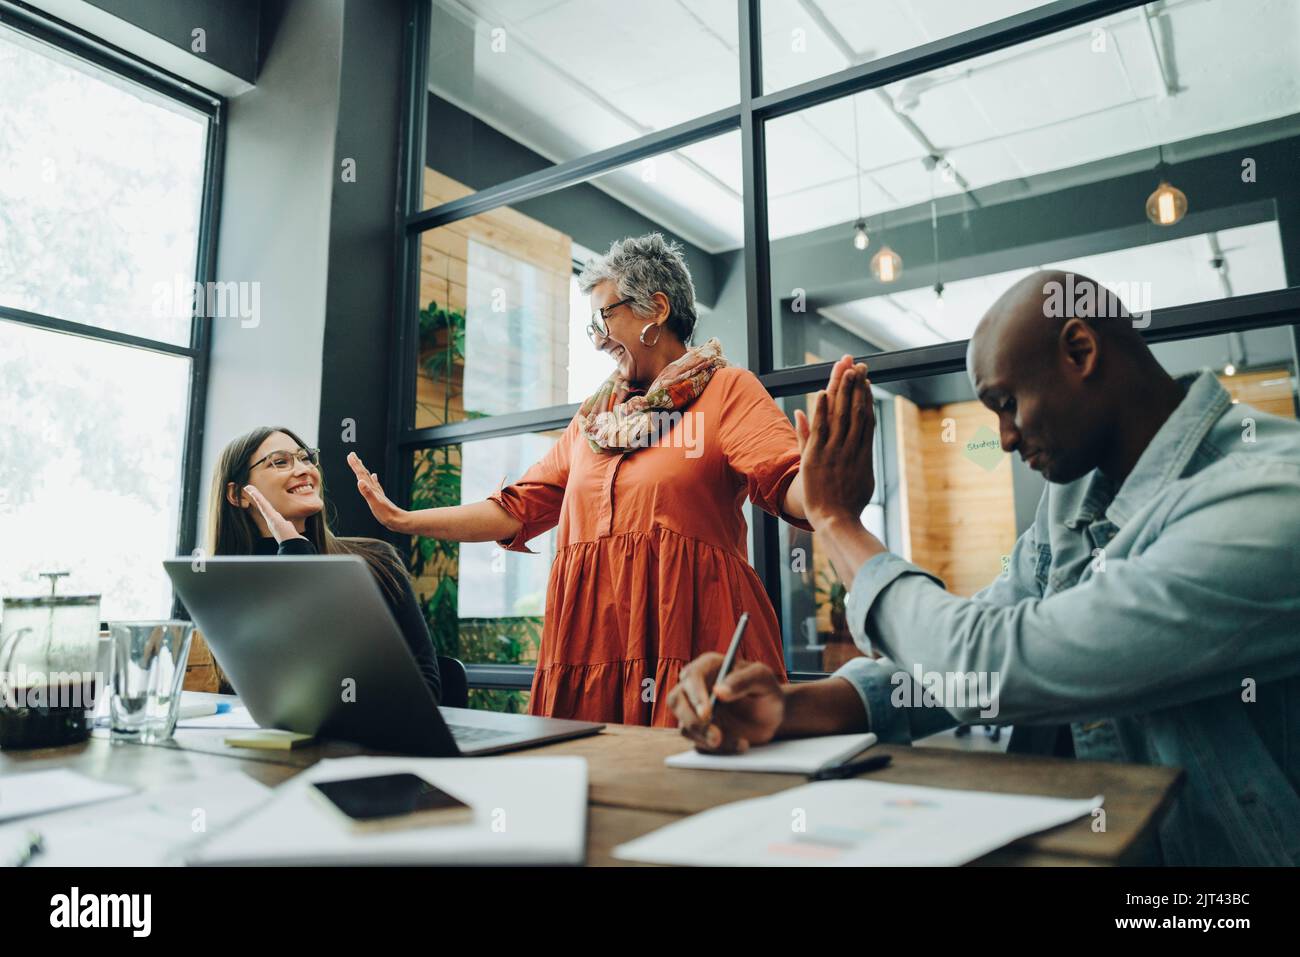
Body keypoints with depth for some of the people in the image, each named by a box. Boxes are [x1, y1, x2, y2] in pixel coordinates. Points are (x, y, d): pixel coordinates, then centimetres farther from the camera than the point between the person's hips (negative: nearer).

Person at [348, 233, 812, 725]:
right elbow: (518, 508, 20)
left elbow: (788, 483, -12)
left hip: (690, 641, -5)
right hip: (592, 642, 5)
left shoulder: (726, 390, 3)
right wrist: (404, 520, 18)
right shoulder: (592, 418, 22)